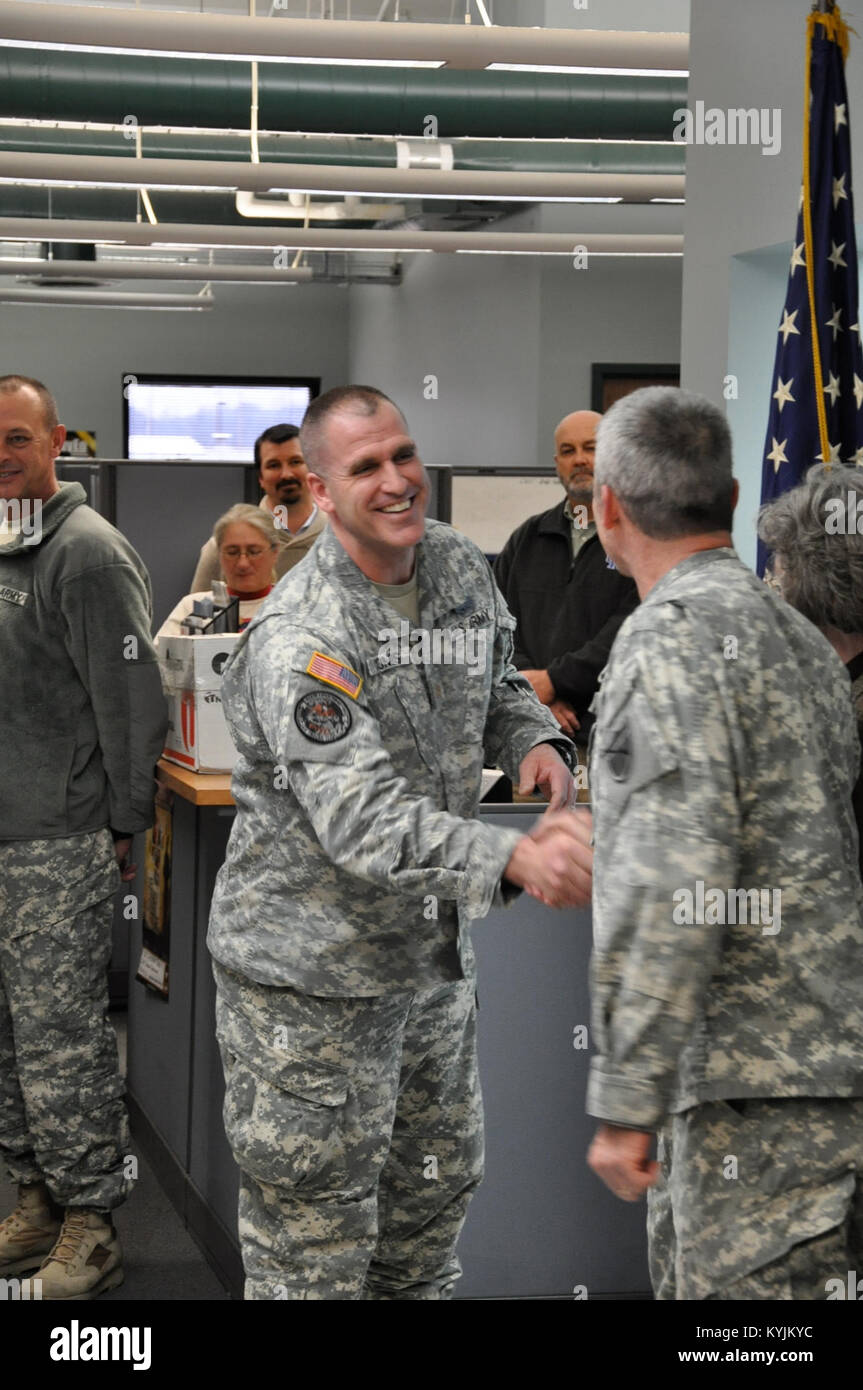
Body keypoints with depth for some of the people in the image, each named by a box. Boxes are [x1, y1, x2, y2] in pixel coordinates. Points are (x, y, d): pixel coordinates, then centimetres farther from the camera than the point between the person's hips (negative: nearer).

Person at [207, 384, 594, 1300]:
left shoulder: (458, 566, -1)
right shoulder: (302, 639, -26)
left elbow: (495, 683, 19)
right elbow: (362, 818, -37)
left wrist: (535, 739, -6)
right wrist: (515, 859, -51)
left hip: (431, 951, 8)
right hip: (310, 970, -8)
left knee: (436, 1188, 23)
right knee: (313, 1232, 3)